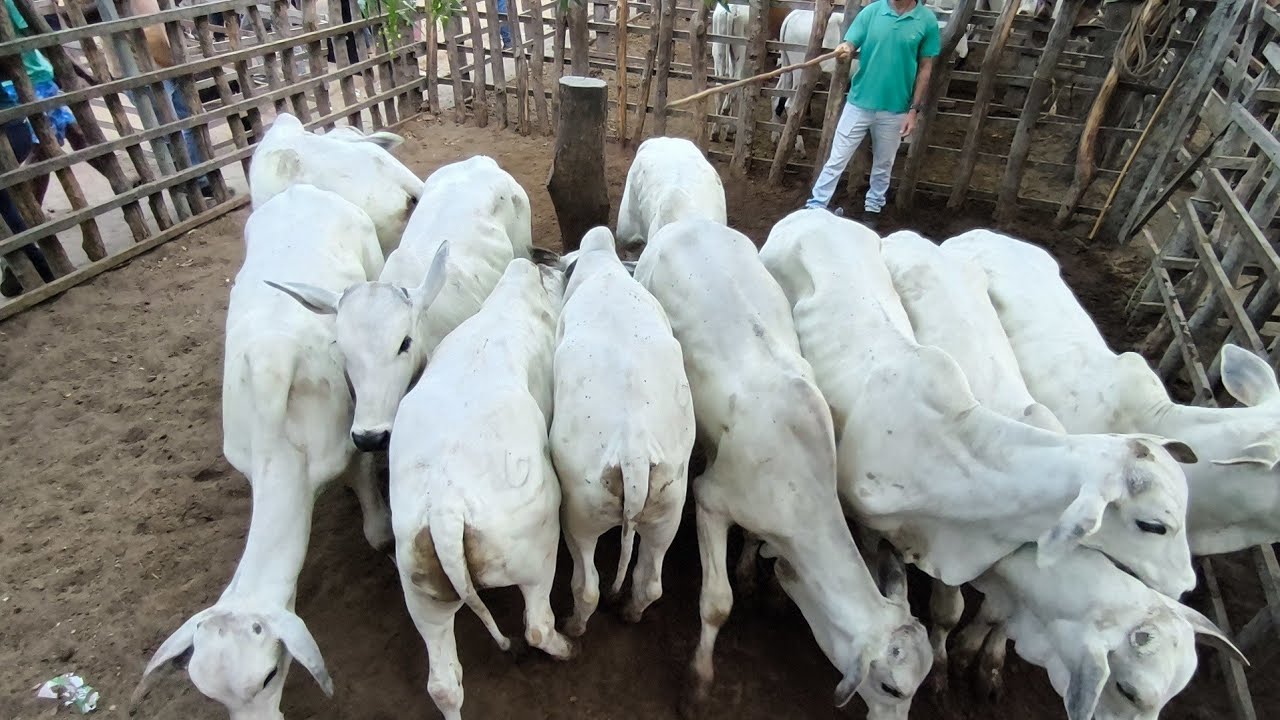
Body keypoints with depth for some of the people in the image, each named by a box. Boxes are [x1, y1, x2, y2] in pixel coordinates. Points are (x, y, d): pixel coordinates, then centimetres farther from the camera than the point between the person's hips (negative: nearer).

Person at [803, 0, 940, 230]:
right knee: (837, 159, 2)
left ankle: (873, 207, 33)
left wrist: (914, 109, -3)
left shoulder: (927, 20, -5)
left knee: (883, 164, 15)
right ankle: (815, 207, 9)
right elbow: (849, 45, -6)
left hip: (894, 110, 0)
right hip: (859, 103, 0)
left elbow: (925, 69, -1)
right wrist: (844, 49, -32)